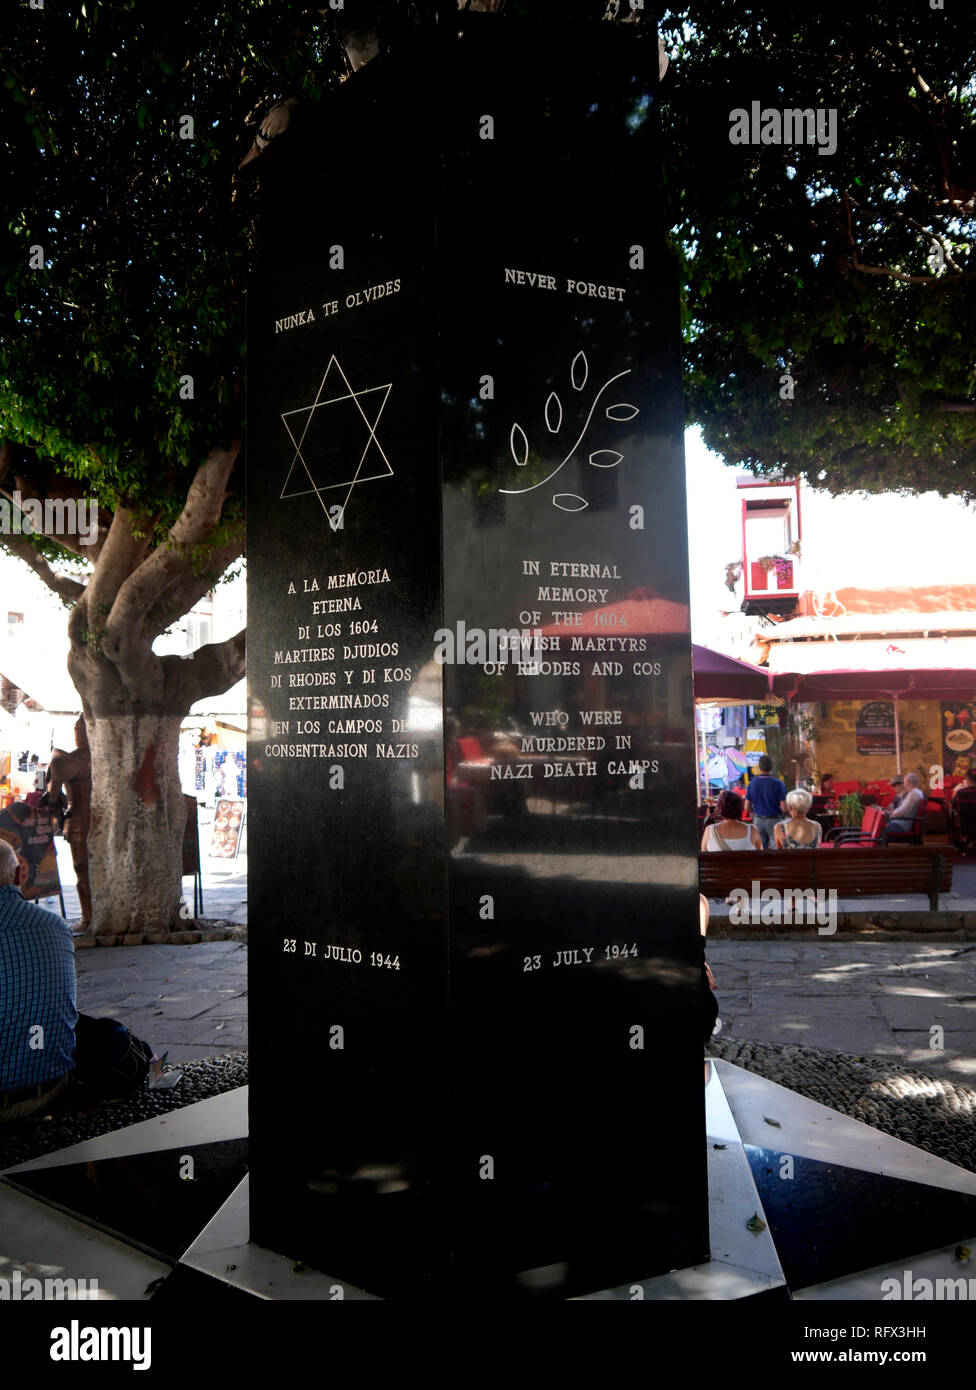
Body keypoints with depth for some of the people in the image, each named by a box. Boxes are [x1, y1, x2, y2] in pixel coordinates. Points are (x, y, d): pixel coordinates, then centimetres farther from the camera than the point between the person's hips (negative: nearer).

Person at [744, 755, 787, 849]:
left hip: (758, 821, 3)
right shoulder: (778, 783, -13)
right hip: (774, 820, -3)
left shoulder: (752, 783, -2)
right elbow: (784, 808, -13)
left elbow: (747, 807, 3)